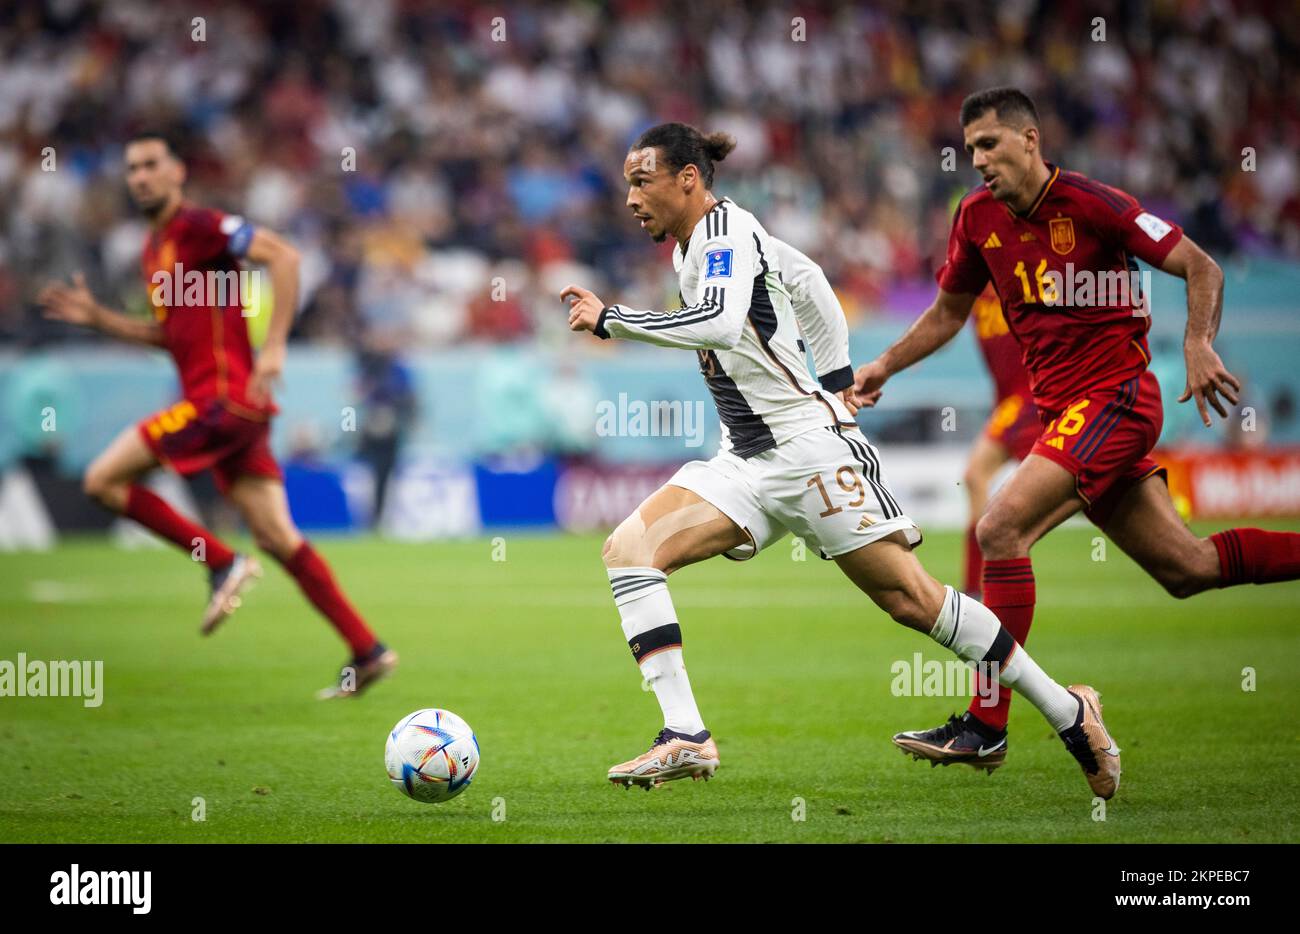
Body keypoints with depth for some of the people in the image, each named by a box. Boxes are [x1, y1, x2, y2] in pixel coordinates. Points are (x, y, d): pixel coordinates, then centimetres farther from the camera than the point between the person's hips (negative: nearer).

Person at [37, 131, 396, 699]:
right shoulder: (154, 249, 21)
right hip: (214, 403, 9)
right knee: (276, 536, 4)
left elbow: (282, 256, -17)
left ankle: (222, 564, -5)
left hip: (224, 396, -9)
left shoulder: (198, 226, -7)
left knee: (103, 479, -6)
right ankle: (367, 652, 2)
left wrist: (274, 346, -22)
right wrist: (97, 318, 20)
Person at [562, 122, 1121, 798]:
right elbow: (810, 283, 26)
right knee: (628, 549, -10)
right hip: (747, 461, 9)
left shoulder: (725, 228, -13)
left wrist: (610, 319, -27)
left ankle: (1068, 712, 8)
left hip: (810, 447, -9)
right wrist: (835, 377, 27)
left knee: (910, 598, -6)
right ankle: (685, 739, -18)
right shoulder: (693, 245, 13)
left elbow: (721, 323, -33)